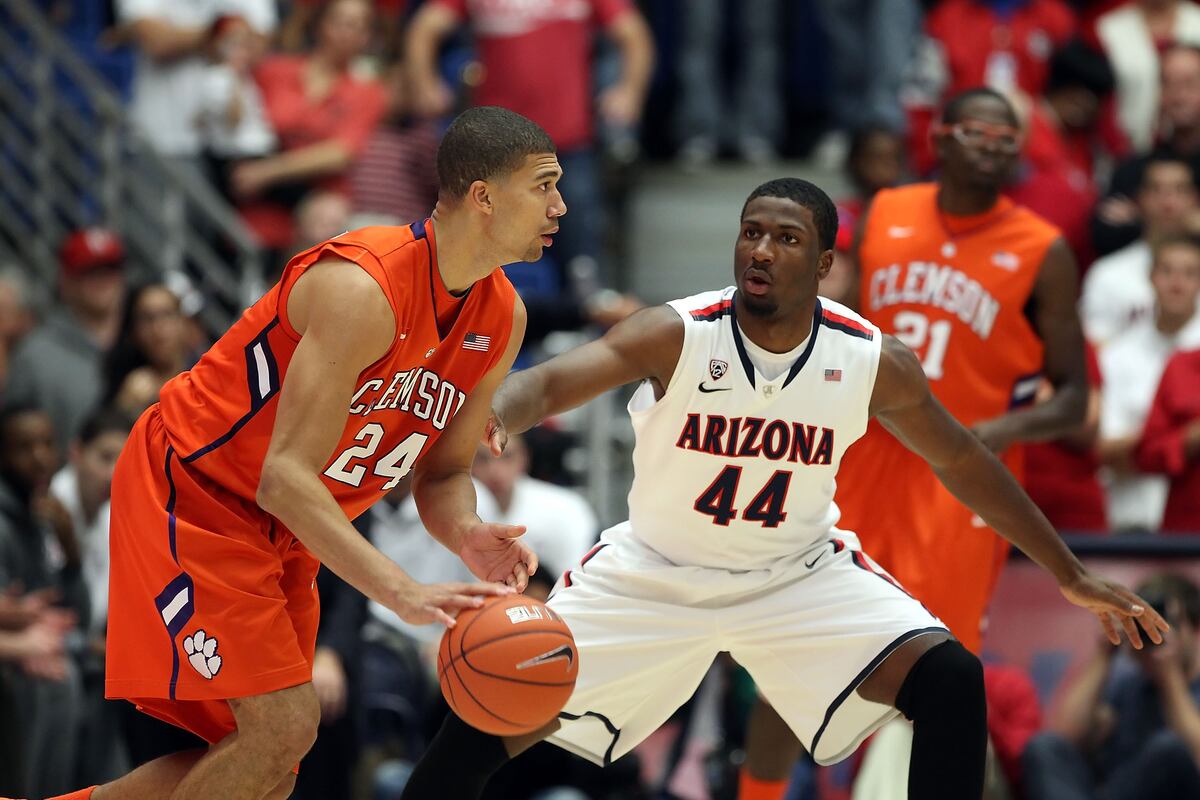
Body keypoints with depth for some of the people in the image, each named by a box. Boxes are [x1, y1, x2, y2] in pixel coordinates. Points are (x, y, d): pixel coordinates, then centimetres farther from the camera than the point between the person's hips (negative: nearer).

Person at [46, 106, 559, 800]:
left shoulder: (503, 319, -3)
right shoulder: (364, 288, -30)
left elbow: (442, 472, 7)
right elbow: (285, 478, -34)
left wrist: (467, 534, -18)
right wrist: (403, 592, -43)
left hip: (284, 533, 9)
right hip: (190, 489, -9)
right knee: (283, 726, -18)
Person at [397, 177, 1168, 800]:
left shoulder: (873, 361, -15)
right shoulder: (678, 335, -22)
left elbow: (964, 464, 1)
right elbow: (553, 380, -36)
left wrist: (1070, 574, 6)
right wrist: (498, 416, -61)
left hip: (801, 571, 2)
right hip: (655, 572, -2)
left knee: (951, 681, -18)